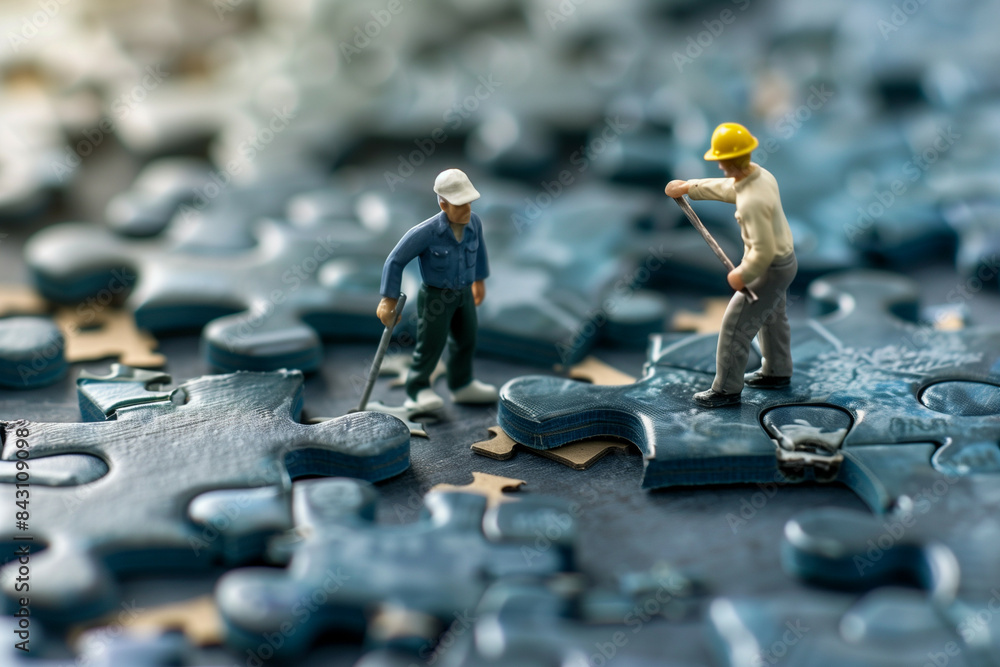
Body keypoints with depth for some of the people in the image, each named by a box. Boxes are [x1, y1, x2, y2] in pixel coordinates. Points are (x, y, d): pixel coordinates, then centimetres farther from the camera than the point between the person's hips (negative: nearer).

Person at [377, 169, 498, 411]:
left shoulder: (473, 222, -15)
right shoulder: (426, 232, -29)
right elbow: (396, 260, -21)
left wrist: (480, 280, 20)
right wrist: (388, 300, -19)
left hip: (463, 293, 6)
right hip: (435, 295, -6)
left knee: (466, 339, 18)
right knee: (431, 344, 1)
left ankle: (462, 385, 38)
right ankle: (417, 391, 20)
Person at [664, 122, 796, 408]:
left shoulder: (752, 201, -36)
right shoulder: (760, 174, -7)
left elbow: (763, 251, -33)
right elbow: (725, 188, 14)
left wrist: (742, 274, -18)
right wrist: (689, 187, 14)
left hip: (771, 269, -9)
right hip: (784, 259, 9)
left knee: (736, 325, 2)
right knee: (772, 317, 28)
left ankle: (726, 389, 13)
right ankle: (777, 373, 46)